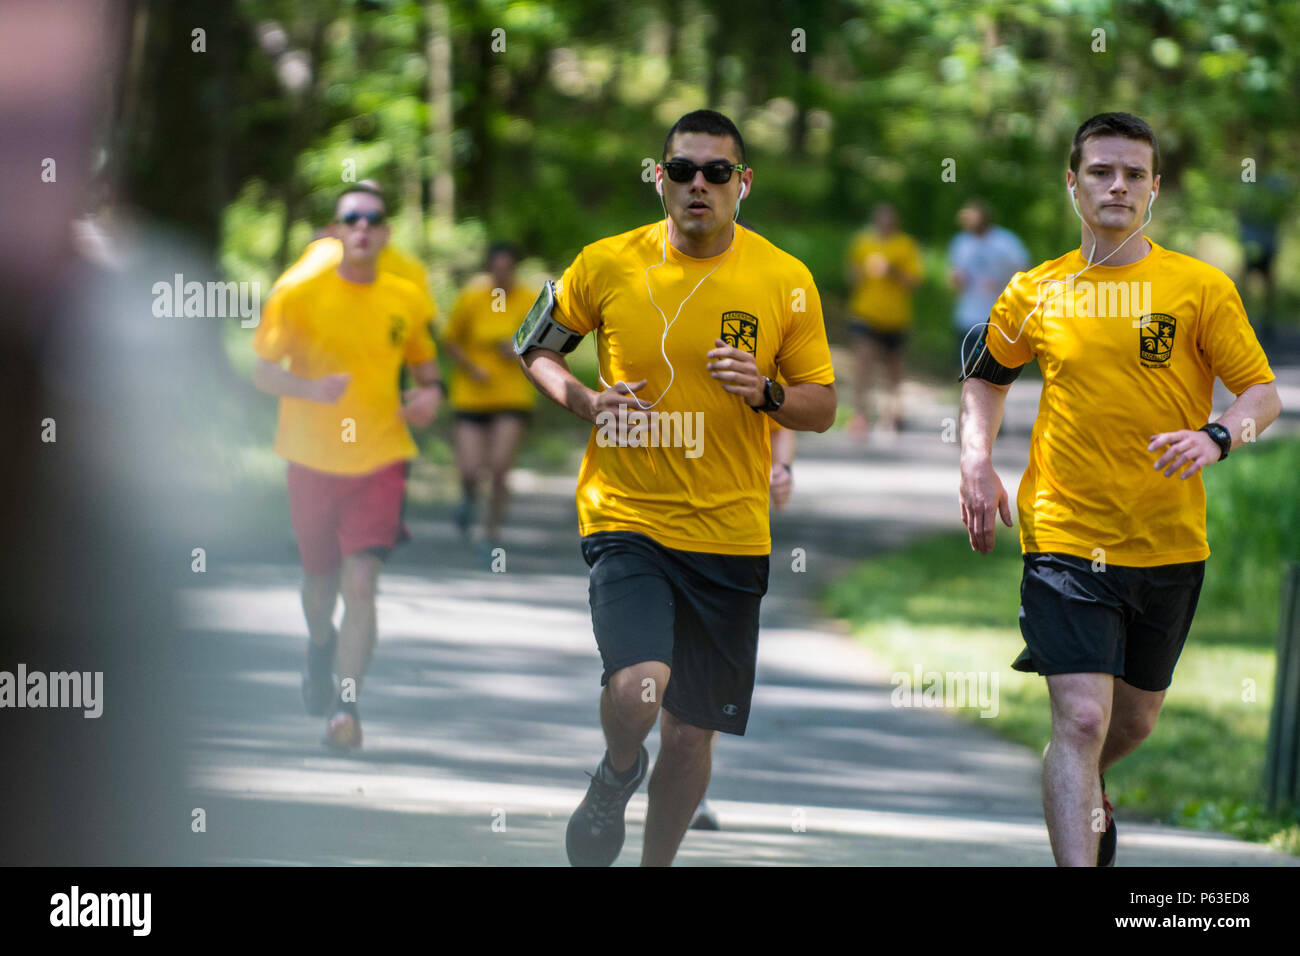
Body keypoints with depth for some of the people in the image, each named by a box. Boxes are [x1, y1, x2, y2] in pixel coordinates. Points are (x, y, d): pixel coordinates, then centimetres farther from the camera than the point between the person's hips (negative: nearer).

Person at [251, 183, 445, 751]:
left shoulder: (407, 301, 3)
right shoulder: (300, 297, -4)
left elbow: (425, 370, 17)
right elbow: (263, 371, -3)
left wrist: (429, 398, -6)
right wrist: (311, 389, -22)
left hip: (380, 459, 0)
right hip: (313, 458, 0)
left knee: (361, 583, -16)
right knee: (320, 580, 15)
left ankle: (345, 706, -14)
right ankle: (320, 648, 49)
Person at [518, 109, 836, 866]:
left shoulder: (786, 280, -1)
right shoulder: (608, 265, -2)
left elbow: (822, 406, 6)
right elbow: (536, 348, 13)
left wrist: (766, 393, -16)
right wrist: (585, 402, -7)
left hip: (730, 531, 2)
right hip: (626, 518, -2)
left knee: (693, 733, 7)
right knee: (638, 688, -24)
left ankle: (658, 866, 31)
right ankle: (617, 776, 12)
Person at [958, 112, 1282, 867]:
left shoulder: (1202, 288, -2)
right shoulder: (1036, 293, 3)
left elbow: (1264, 394, -4)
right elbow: (986, 378, 21)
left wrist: (1215, 437, -25)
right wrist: (978, 464, 5)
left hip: (1171, 546, 1)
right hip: (1066, 540, -1)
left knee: (1135, 720, 18)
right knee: (1081, 719, -16)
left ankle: (1085, 793, 51)